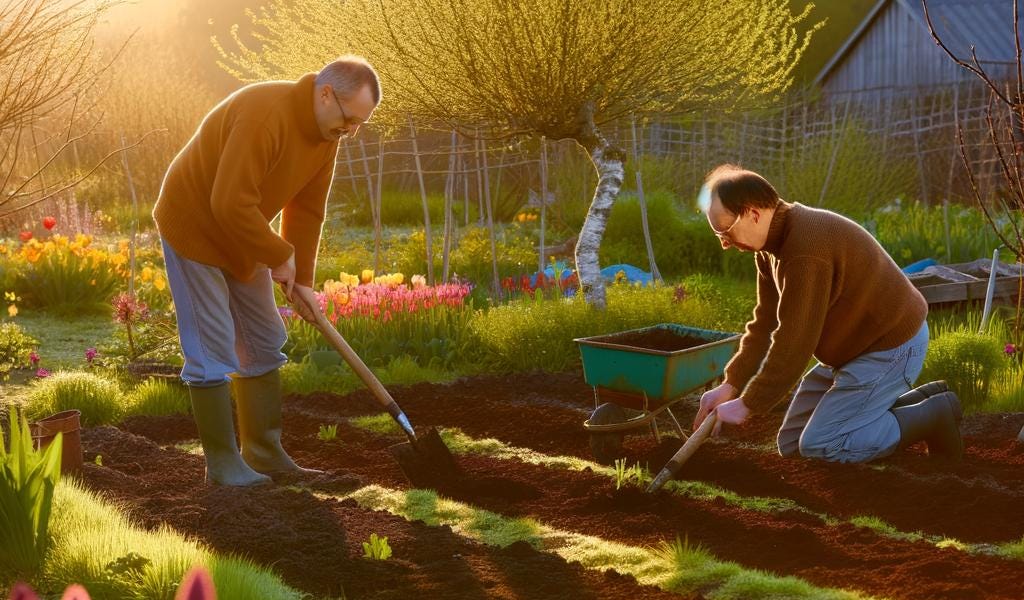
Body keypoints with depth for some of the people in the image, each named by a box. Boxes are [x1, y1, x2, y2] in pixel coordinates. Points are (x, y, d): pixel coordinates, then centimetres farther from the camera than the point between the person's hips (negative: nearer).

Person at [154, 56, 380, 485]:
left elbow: (306, 209, 3)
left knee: (264, 344, 11)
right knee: (212, 352, -7)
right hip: (195, 229, -9)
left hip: (241, 240, 9)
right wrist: (281, 257, -23)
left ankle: (264, 453, 20)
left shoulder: (326, 133, -4)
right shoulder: (265, 115, -32)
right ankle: (222, 462, 3)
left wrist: (301, 280, 0)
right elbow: (230, 204, -35)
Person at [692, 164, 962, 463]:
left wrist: (747, 405, -21)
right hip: (856, 346, 10)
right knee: (791, 443, 11)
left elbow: (794, 343, -29)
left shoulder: (806, 252, -32)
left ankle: (932, 416, 0)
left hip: (890, 349, -10)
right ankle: (918, 400, 16)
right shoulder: (773, 243, 0)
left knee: (819, 446, -11)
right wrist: (730, 386, -3)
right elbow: (764, 324, 4)